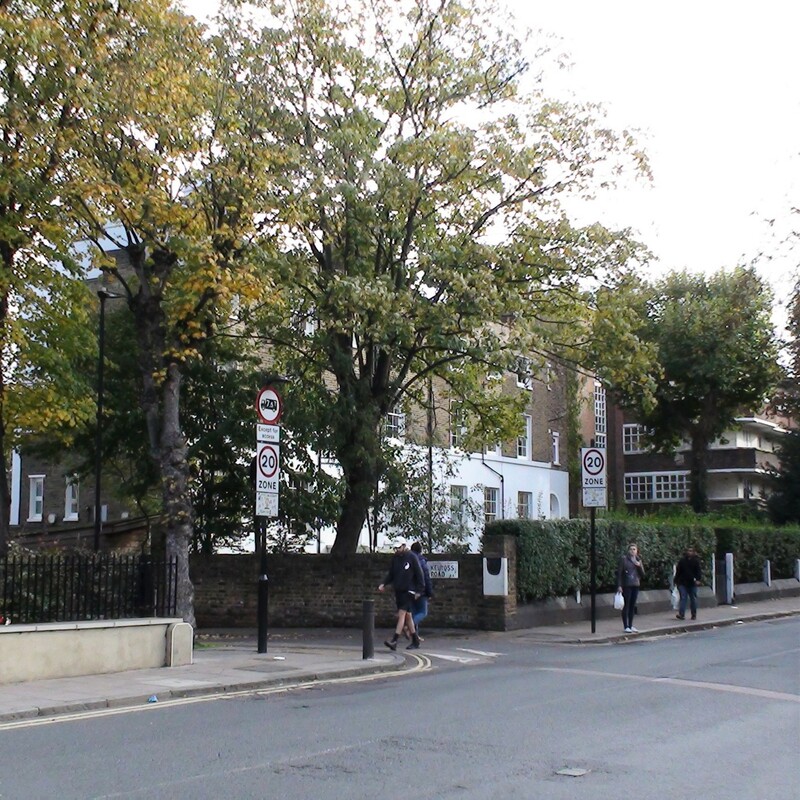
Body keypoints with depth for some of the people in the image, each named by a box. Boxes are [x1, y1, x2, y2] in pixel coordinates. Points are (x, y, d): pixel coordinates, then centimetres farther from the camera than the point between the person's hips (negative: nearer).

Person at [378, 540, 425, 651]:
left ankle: (394, 641, -20)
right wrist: (384, 584, -1)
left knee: (402, 614, -14)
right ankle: (415, 641, 20)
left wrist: (419, 590, -9)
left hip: (408, 591, -7)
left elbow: (419, 574, -6)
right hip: (398, 591, 7)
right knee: (407, 615, 11)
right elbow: (391, 574, 15)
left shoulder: (412, 557, -7)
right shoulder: (395, 558, 10)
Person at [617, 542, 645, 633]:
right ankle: (626, 626, -2)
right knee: (626, 606, -5)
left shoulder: (638, 560, 12)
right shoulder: (624, 559, -4)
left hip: (635, 585, 5)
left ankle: (631, 625, 17)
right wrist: (619, 585, -13)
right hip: (626, 585, -5)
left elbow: (642, 574, 10)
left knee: (632, 606, 9)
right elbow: (619, 573, -7)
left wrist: (639, 566, -8)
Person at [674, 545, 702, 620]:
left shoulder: (696, 561, 2)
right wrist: (676, 581, 7)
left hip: (692, 583, 0)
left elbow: (699, 571, -3)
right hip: (683, 583, 0)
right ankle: (681, 614, -14)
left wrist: (698, 579, -17)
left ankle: (694, 615, 18)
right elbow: (678, 571, 10)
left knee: (693, 599, 7)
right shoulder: (682, 560, 6)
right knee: (683, 598, -8)